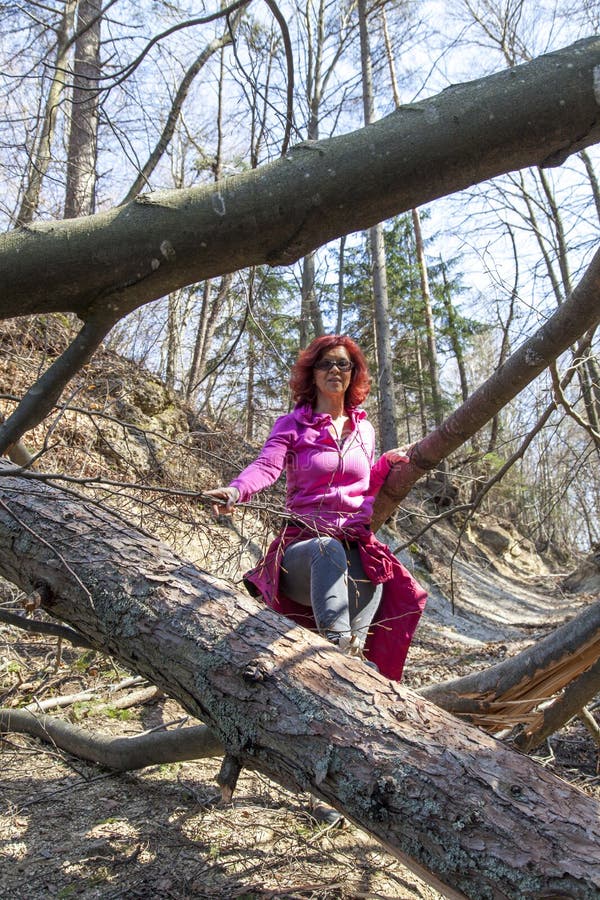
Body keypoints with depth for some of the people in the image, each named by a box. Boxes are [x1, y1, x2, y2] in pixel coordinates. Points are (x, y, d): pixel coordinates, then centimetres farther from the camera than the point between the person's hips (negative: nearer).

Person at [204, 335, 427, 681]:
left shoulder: (364, 429, 17)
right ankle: (340, 646, -55)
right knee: (329, 548, -39)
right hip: (304, 545, -4)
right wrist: (235, 491, -39)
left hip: (358, 546, 4)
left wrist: (386, 464, 8)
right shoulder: (292, 425, 3)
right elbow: (266, 466, -18)